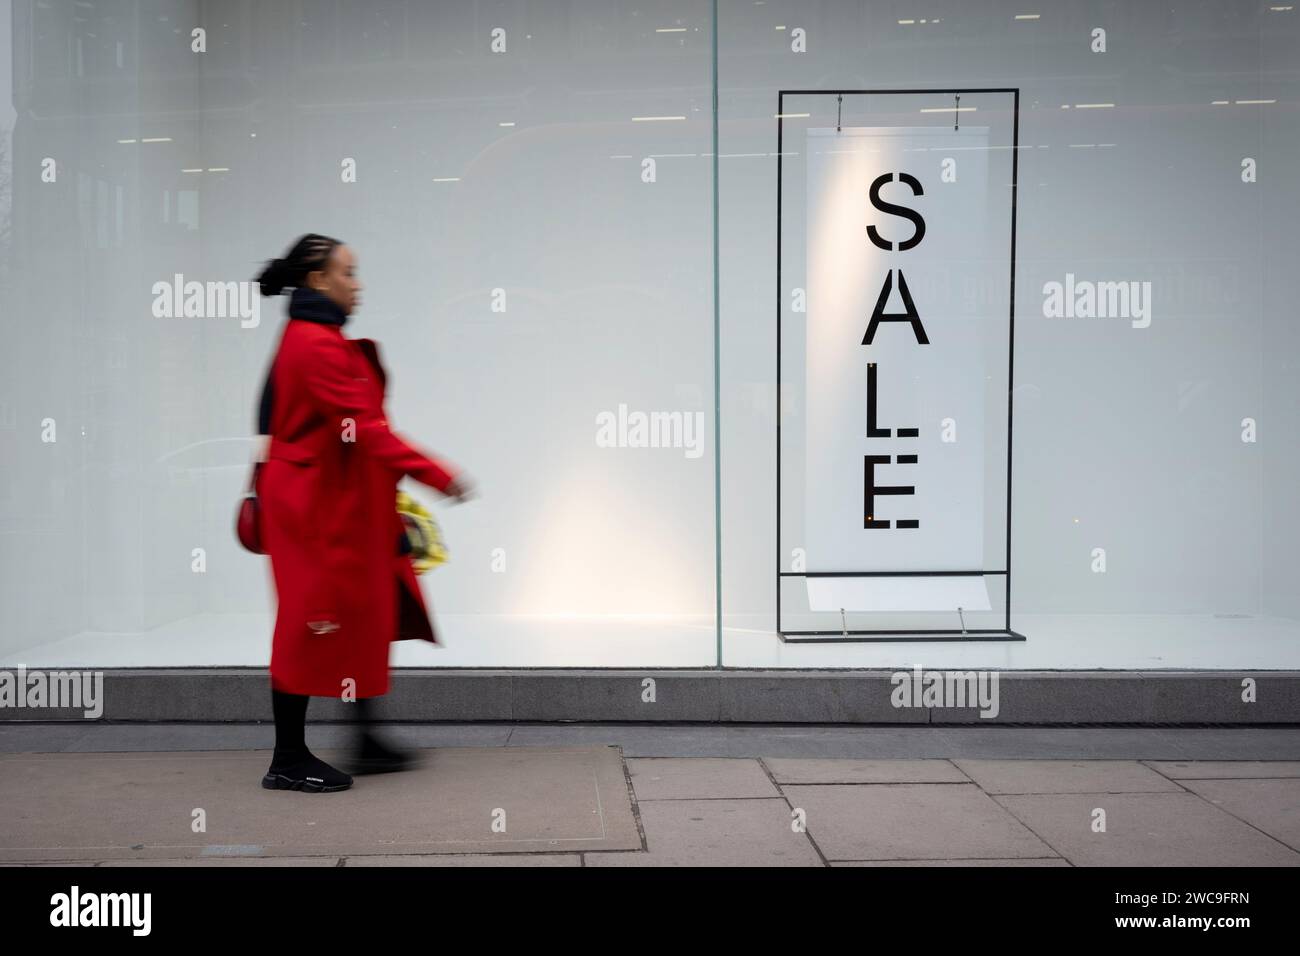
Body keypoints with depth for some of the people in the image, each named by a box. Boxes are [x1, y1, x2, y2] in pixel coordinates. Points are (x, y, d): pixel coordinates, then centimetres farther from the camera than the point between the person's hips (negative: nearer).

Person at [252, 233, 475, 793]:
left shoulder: (311, 338, 13)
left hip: (337, 504, 10)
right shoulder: (318, 345, -19)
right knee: (310, 625, -2)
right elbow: (366, 430, -24)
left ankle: (364, 742, 21)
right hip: (317, 507, -10)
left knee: (363, 616, 14)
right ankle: (288, 763, 8)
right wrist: (439, 476, -24)